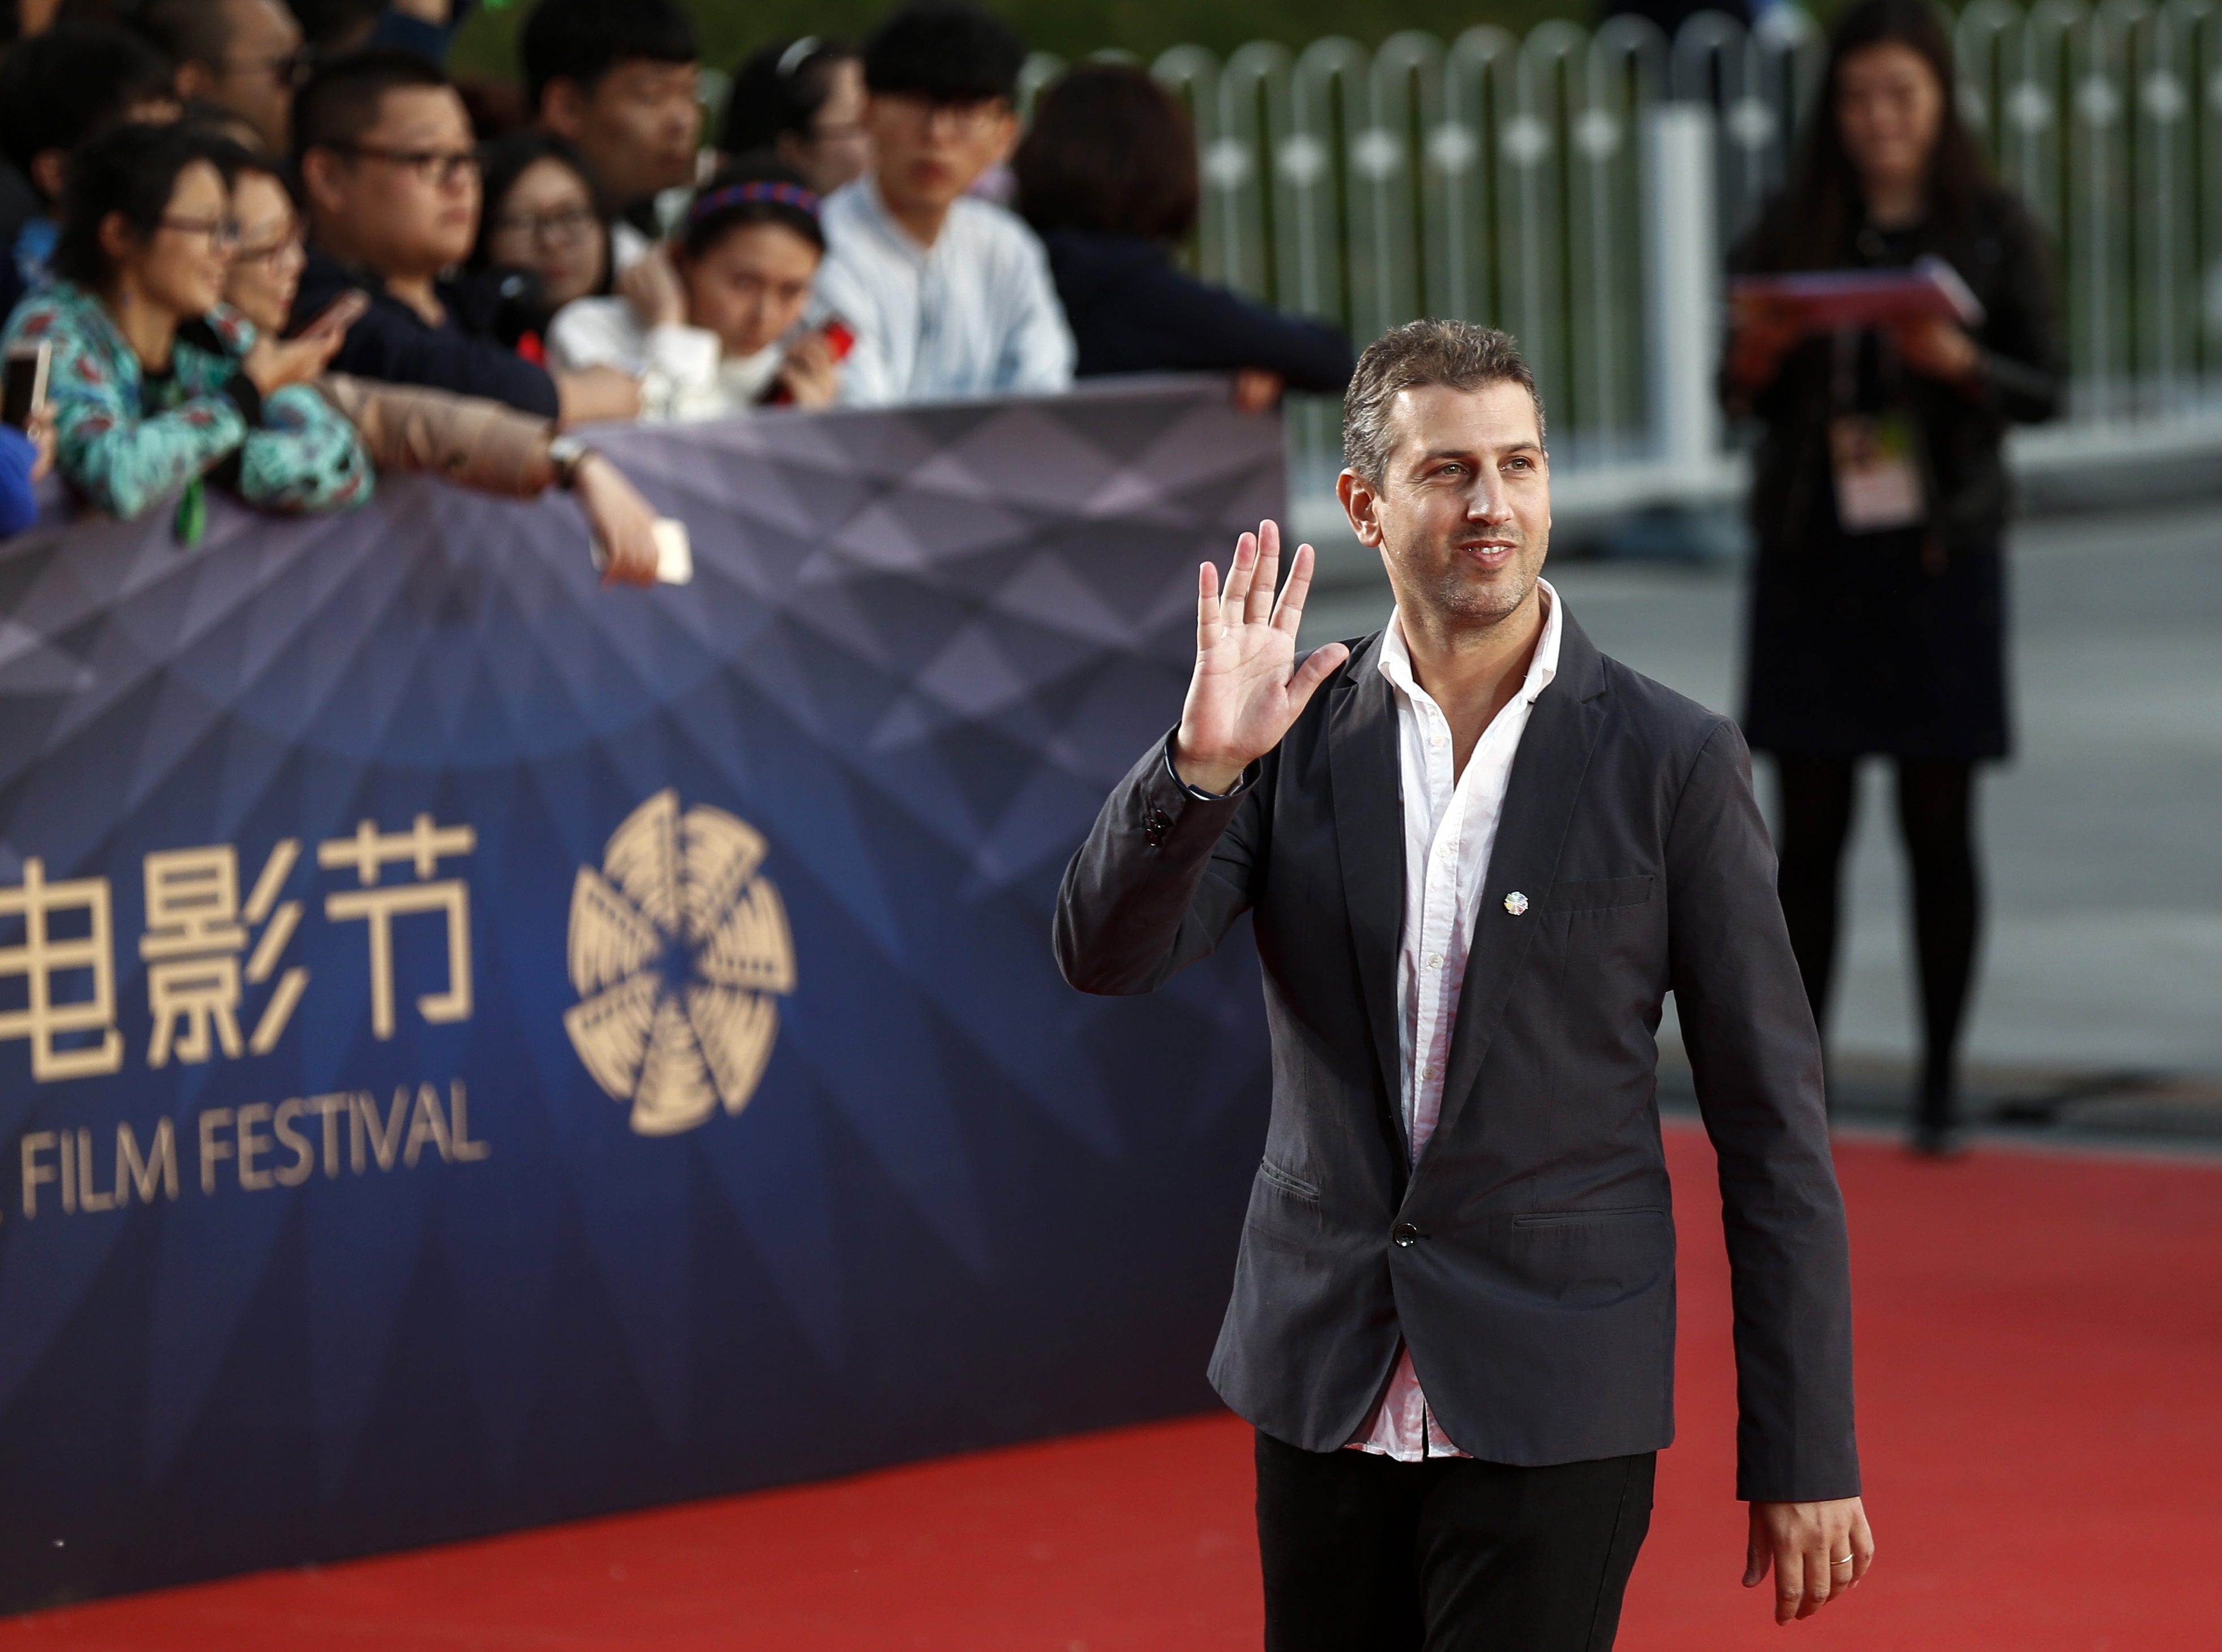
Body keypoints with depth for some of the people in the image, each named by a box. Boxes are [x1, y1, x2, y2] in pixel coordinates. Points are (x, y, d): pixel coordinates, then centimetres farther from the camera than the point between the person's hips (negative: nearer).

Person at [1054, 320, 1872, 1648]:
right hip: (1326, 1387, 3)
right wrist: (1202, 762, -24)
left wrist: (1805, 1457, -5)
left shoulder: (1671, 760, -4)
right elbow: (1106, 956, -6)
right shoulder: (1296, 740, 4)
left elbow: (1771, 1120, -2)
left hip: (1555, 1412, -3)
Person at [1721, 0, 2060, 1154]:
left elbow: (2045, 393, -3)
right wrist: (1755, 359, -15)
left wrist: (1961, 363, -22)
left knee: (1939, 827, 1)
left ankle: (1940, 1081, 9)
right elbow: (1744, 397, 8)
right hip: (1810, 552, 1)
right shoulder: (1792, 230, 5)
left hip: (1940, 551, -1)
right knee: (1809, 826, 1)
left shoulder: (1994, 230, 0)